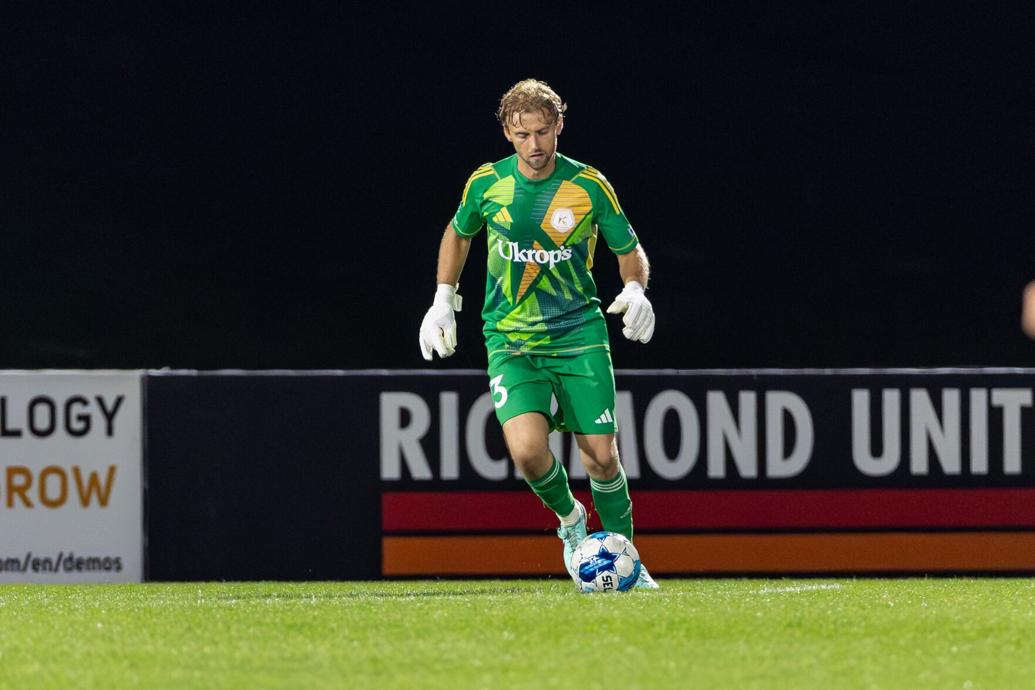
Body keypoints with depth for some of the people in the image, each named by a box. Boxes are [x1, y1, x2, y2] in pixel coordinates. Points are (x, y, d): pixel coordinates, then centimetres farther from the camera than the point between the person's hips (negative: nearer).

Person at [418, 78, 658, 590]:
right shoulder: (487, 183, -2)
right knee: (528, 449, -21)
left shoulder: (588, 186, -7)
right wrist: (443, 299, 12)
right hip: (510, 340, 0)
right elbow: (459, 232, 19)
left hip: (579, 335, 0)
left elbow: (630, 251, 5)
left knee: (601, 456, -4)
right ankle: (569, 519, 10)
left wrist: (635, 290, -16)